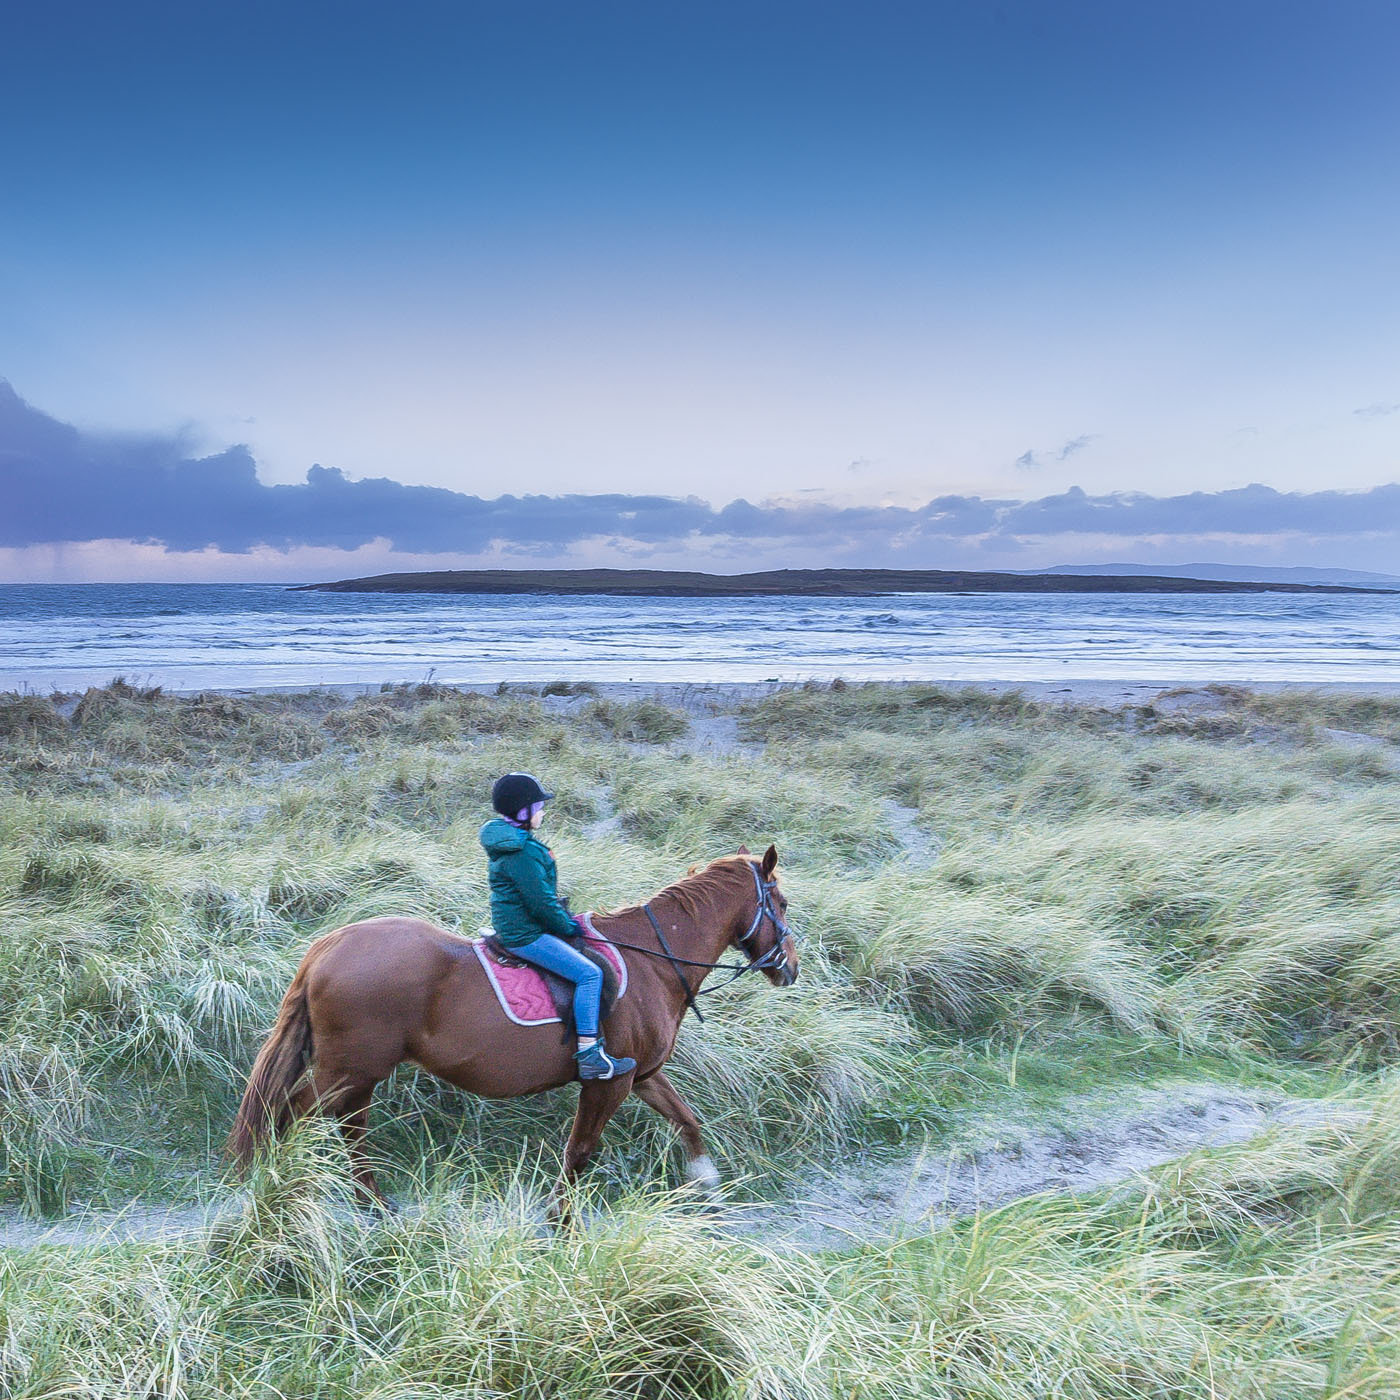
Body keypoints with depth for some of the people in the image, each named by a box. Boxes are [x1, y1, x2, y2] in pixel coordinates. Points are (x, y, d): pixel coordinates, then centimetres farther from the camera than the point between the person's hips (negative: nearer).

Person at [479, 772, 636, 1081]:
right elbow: (542, 903, -21)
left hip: (511, 926, 11)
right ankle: (589, 1054, -17)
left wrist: (568, 919, 18)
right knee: (588, 973, -16)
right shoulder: (524, 853, -22)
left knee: (588, 971, 24)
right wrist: (569, 926, -6)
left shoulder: (510, 841, 12)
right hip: (525, 935, -11)